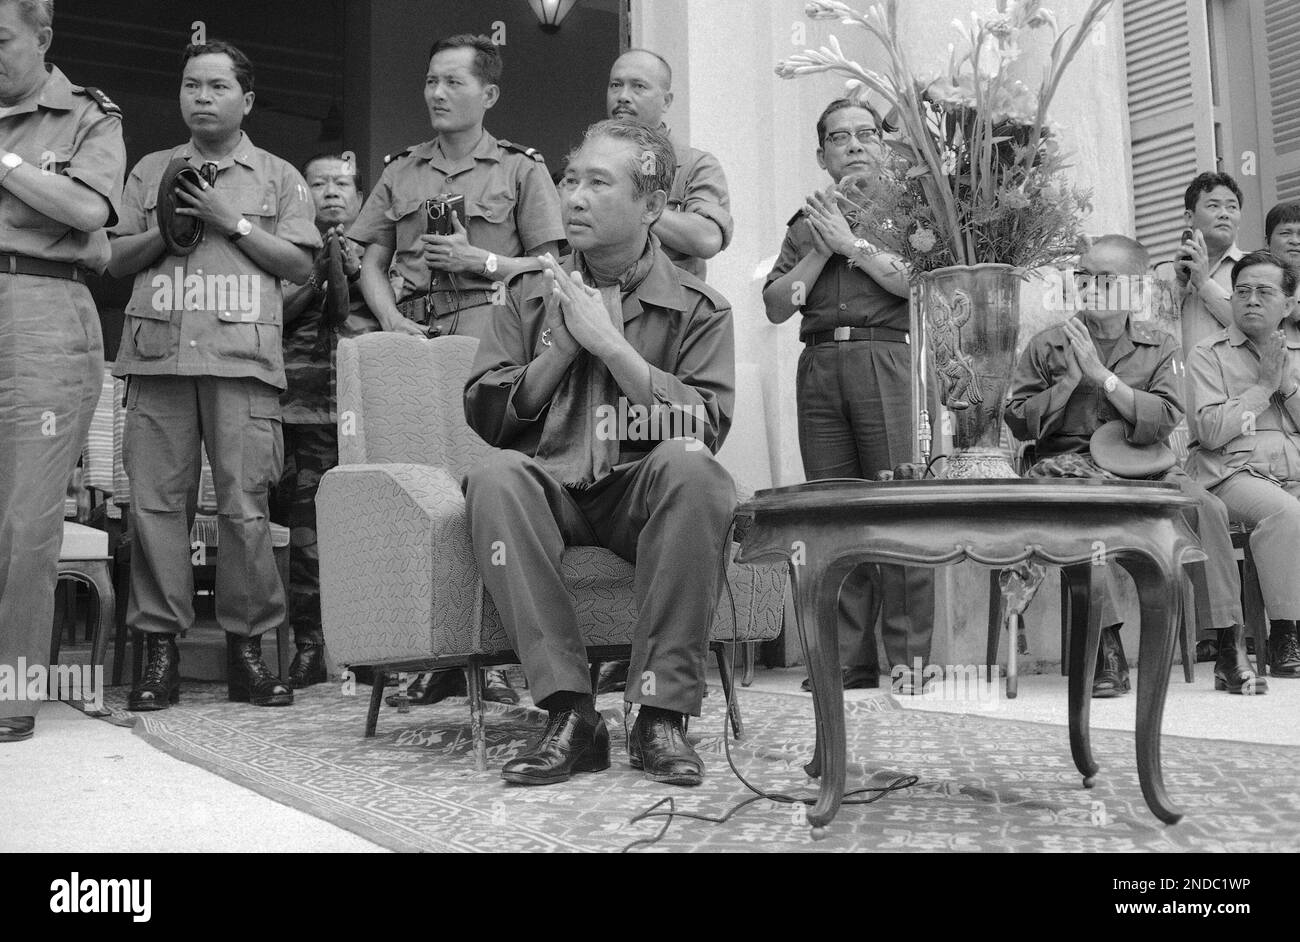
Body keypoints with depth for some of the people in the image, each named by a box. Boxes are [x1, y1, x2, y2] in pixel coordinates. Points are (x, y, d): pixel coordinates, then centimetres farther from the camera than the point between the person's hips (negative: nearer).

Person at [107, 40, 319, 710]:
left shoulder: (279, 177, 16)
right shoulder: (150, 171, 22)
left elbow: (300, 266, 7)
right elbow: (116, 261, 18)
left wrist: (233, 223, -2)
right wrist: (164, 230, 0)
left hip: (241, 355, -2)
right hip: (158, 352, 2)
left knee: (245, 505, -6)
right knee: (155, 500, -2)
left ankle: (246, 647, 3)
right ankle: (160, 649, 4)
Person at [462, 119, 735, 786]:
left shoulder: (698, 308, 7)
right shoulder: (533, 296, 15)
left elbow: (705, 428, -9)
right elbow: (484, 416, 8)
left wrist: (608, 342, -11)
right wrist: (560, 347, -5)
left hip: (645, 493, -2)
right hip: (552, 485, 2)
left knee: (689, 466, -34)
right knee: (495, 477, -31)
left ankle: (662, 714, -27)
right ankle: (569, 713, -29)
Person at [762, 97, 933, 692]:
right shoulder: (807, 223, 24)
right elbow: (776, 306, 13)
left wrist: (854, 246, 0)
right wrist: (822, 249, 3)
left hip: (885, 359, -3)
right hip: (819, 367, 4)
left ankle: (909, 659, -7)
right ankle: (848, 660, 2)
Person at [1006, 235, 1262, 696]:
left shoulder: (1159, 347, 10)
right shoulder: (1047, 346, 9)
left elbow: (1163, 421, -5)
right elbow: (1019, 421, 4)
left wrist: (1102, 376, -13)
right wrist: (1070, 380, -7)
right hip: (1071, 463, -2)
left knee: (1207, 507, -26)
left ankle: (1230, 654, -18)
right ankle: (1107, 652, -31)